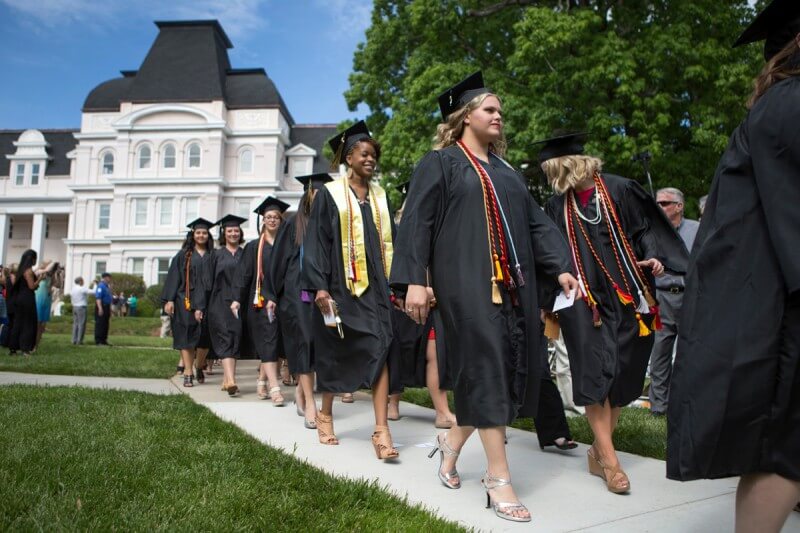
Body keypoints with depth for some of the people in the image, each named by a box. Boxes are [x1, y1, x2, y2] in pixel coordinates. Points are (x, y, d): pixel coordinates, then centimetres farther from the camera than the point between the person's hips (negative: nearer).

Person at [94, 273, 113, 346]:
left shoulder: (107, 287, 18)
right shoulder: (100, 286, -12)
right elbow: (98, 298, -20)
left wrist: (110, 309, 23)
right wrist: (100, 308, -27)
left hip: (107, 307, 10)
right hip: (101, 307, -10)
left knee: (106, 325, 10)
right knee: (100, 324, -7)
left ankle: (103, 340, 14)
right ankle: (98, 341, -5)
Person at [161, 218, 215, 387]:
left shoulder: (212, 256, 9)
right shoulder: (183, 255, 7)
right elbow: (174, 277, 2)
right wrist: (169, 300, -8)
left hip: (206, 301, 1)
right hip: (185, 300, -1)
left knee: (204, 337, -1)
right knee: (187, 336, -2)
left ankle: (198, 366, 24)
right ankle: (188, 373, 2)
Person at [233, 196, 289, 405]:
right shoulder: (254, 247, 7)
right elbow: (243, 274, 2)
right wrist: (237, 299, -7)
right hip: (261, 299, -2)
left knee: (273, 344, 7)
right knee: (268, 340, -12)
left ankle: (262, 383, 21)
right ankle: (274, 388, -17)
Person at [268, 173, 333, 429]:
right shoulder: (294, 224, 3)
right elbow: (279, 260, 3)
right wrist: (272, 296, -1)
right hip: (297, 291, -3)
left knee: (316, 343, 6)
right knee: (305, 341, -10)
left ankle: (301, 390, 28)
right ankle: (310, 404, -9)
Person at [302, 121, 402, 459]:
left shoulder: (380, 197, 13)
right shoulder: (329, 195, 1)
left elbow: (388, 242, 15)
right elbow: (316, 242, -4)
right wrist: (320, 287, -13)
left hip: (374, 286, 3)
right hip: (340, 285, -3)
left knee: (379, 350, -10)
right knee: (335, 353, 7)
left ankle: (381, 430, -11)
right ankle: (325, 415, 29)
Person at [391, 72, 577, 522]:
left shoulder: (506, 170, 23)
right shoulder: (440, 163, 3)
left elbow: (536, 222, 18)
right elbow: (417, 223, -6)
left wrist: (561, 267, 6)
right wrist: (414, 280, -16)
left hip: (512, 280, 7)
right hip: (466, 278, -7)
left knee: (513, 365, 6)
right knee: (485, 365, -8)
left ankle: (452, 443, 26)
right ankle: (499, 478, 0)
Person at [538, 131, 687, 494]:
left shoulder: (620, 190, -1)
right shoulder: (557, 206, 8)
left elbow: (648, 229, 5)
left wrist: (654, 257, -13)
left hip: (625, 297, -1)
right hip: (583, 300, 1)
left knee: (620, 374, 4)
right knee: (594, 373, -7)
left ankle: (599, 451, 17)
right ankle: (608, 458, -2)